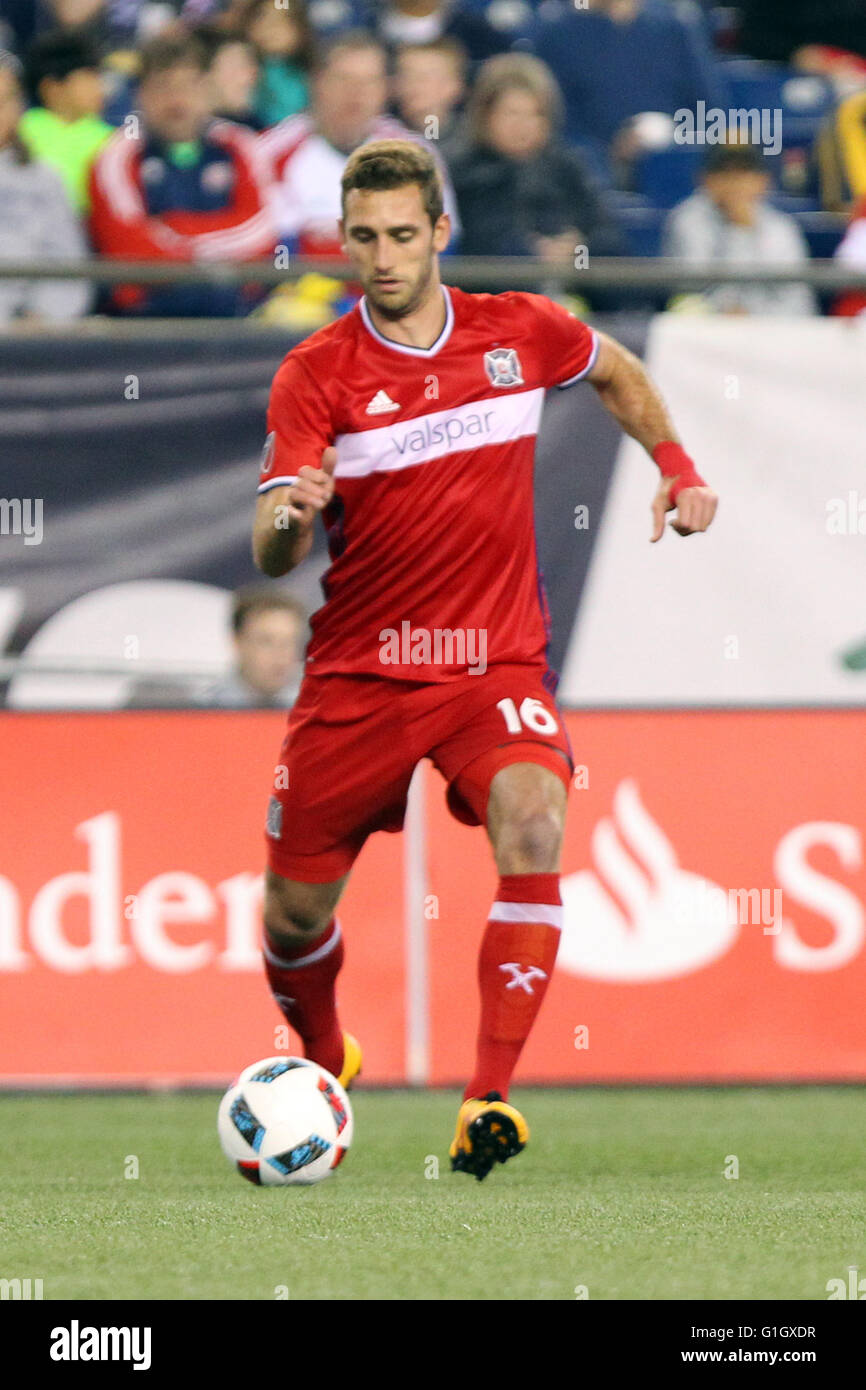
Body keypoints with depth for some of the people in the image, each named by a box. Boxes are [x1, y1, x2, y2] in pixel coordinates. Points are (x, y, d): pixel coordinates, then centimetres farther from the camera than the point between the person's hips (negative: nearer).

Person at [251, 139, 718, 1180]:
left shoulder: (519, 333, -1)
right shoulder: (316, 374, -9)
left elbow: (616, 371, 24)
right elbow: (271, 558, -18)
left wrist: (675, 467, 14)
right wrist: (288, 519, -39)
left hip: (496, 660, 0)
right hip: (357, 673, 0)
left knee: (532, 826, -29)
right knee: (296, 912, 6)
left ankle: (489, 1101, -27)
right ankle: (323, 1064, 41)